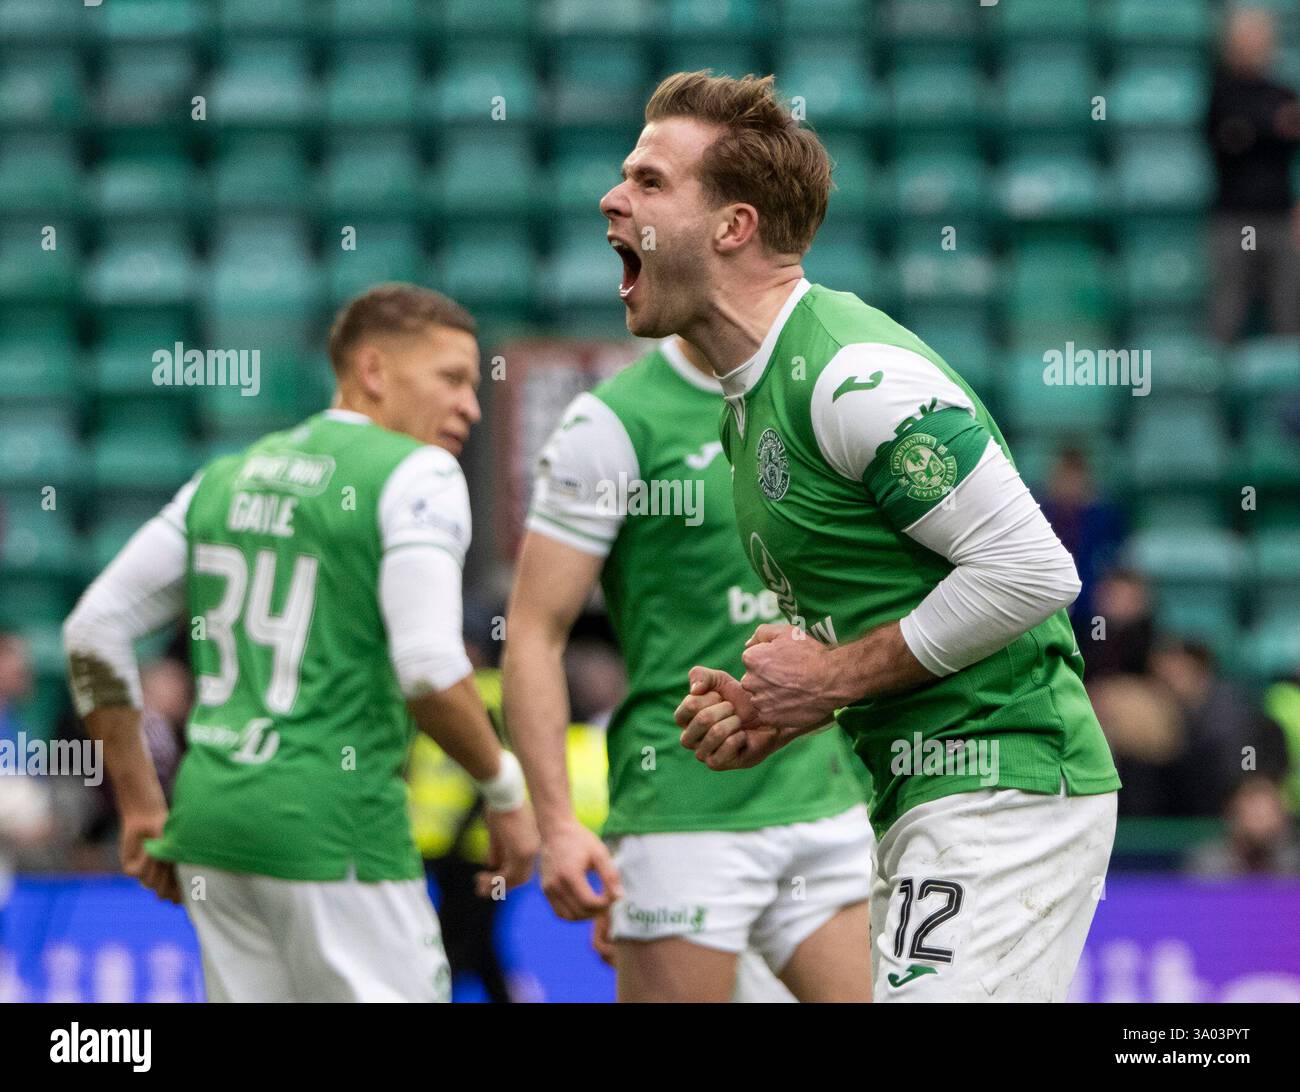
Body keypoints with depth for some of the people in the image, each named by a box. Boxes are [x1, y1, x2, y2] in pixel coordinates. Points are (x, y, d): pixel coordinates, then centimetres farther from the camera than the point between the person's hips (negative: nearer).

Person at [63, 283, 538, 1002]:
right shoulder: (417, 475, -6)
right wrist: (505, 790, -3)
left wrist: (141, 805, 18)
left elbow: (93, 631, 14)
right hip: (334, 832, -7)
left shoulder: (226, 477, 15)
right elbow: (428, 670, -18)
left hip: (212, 813, 7)